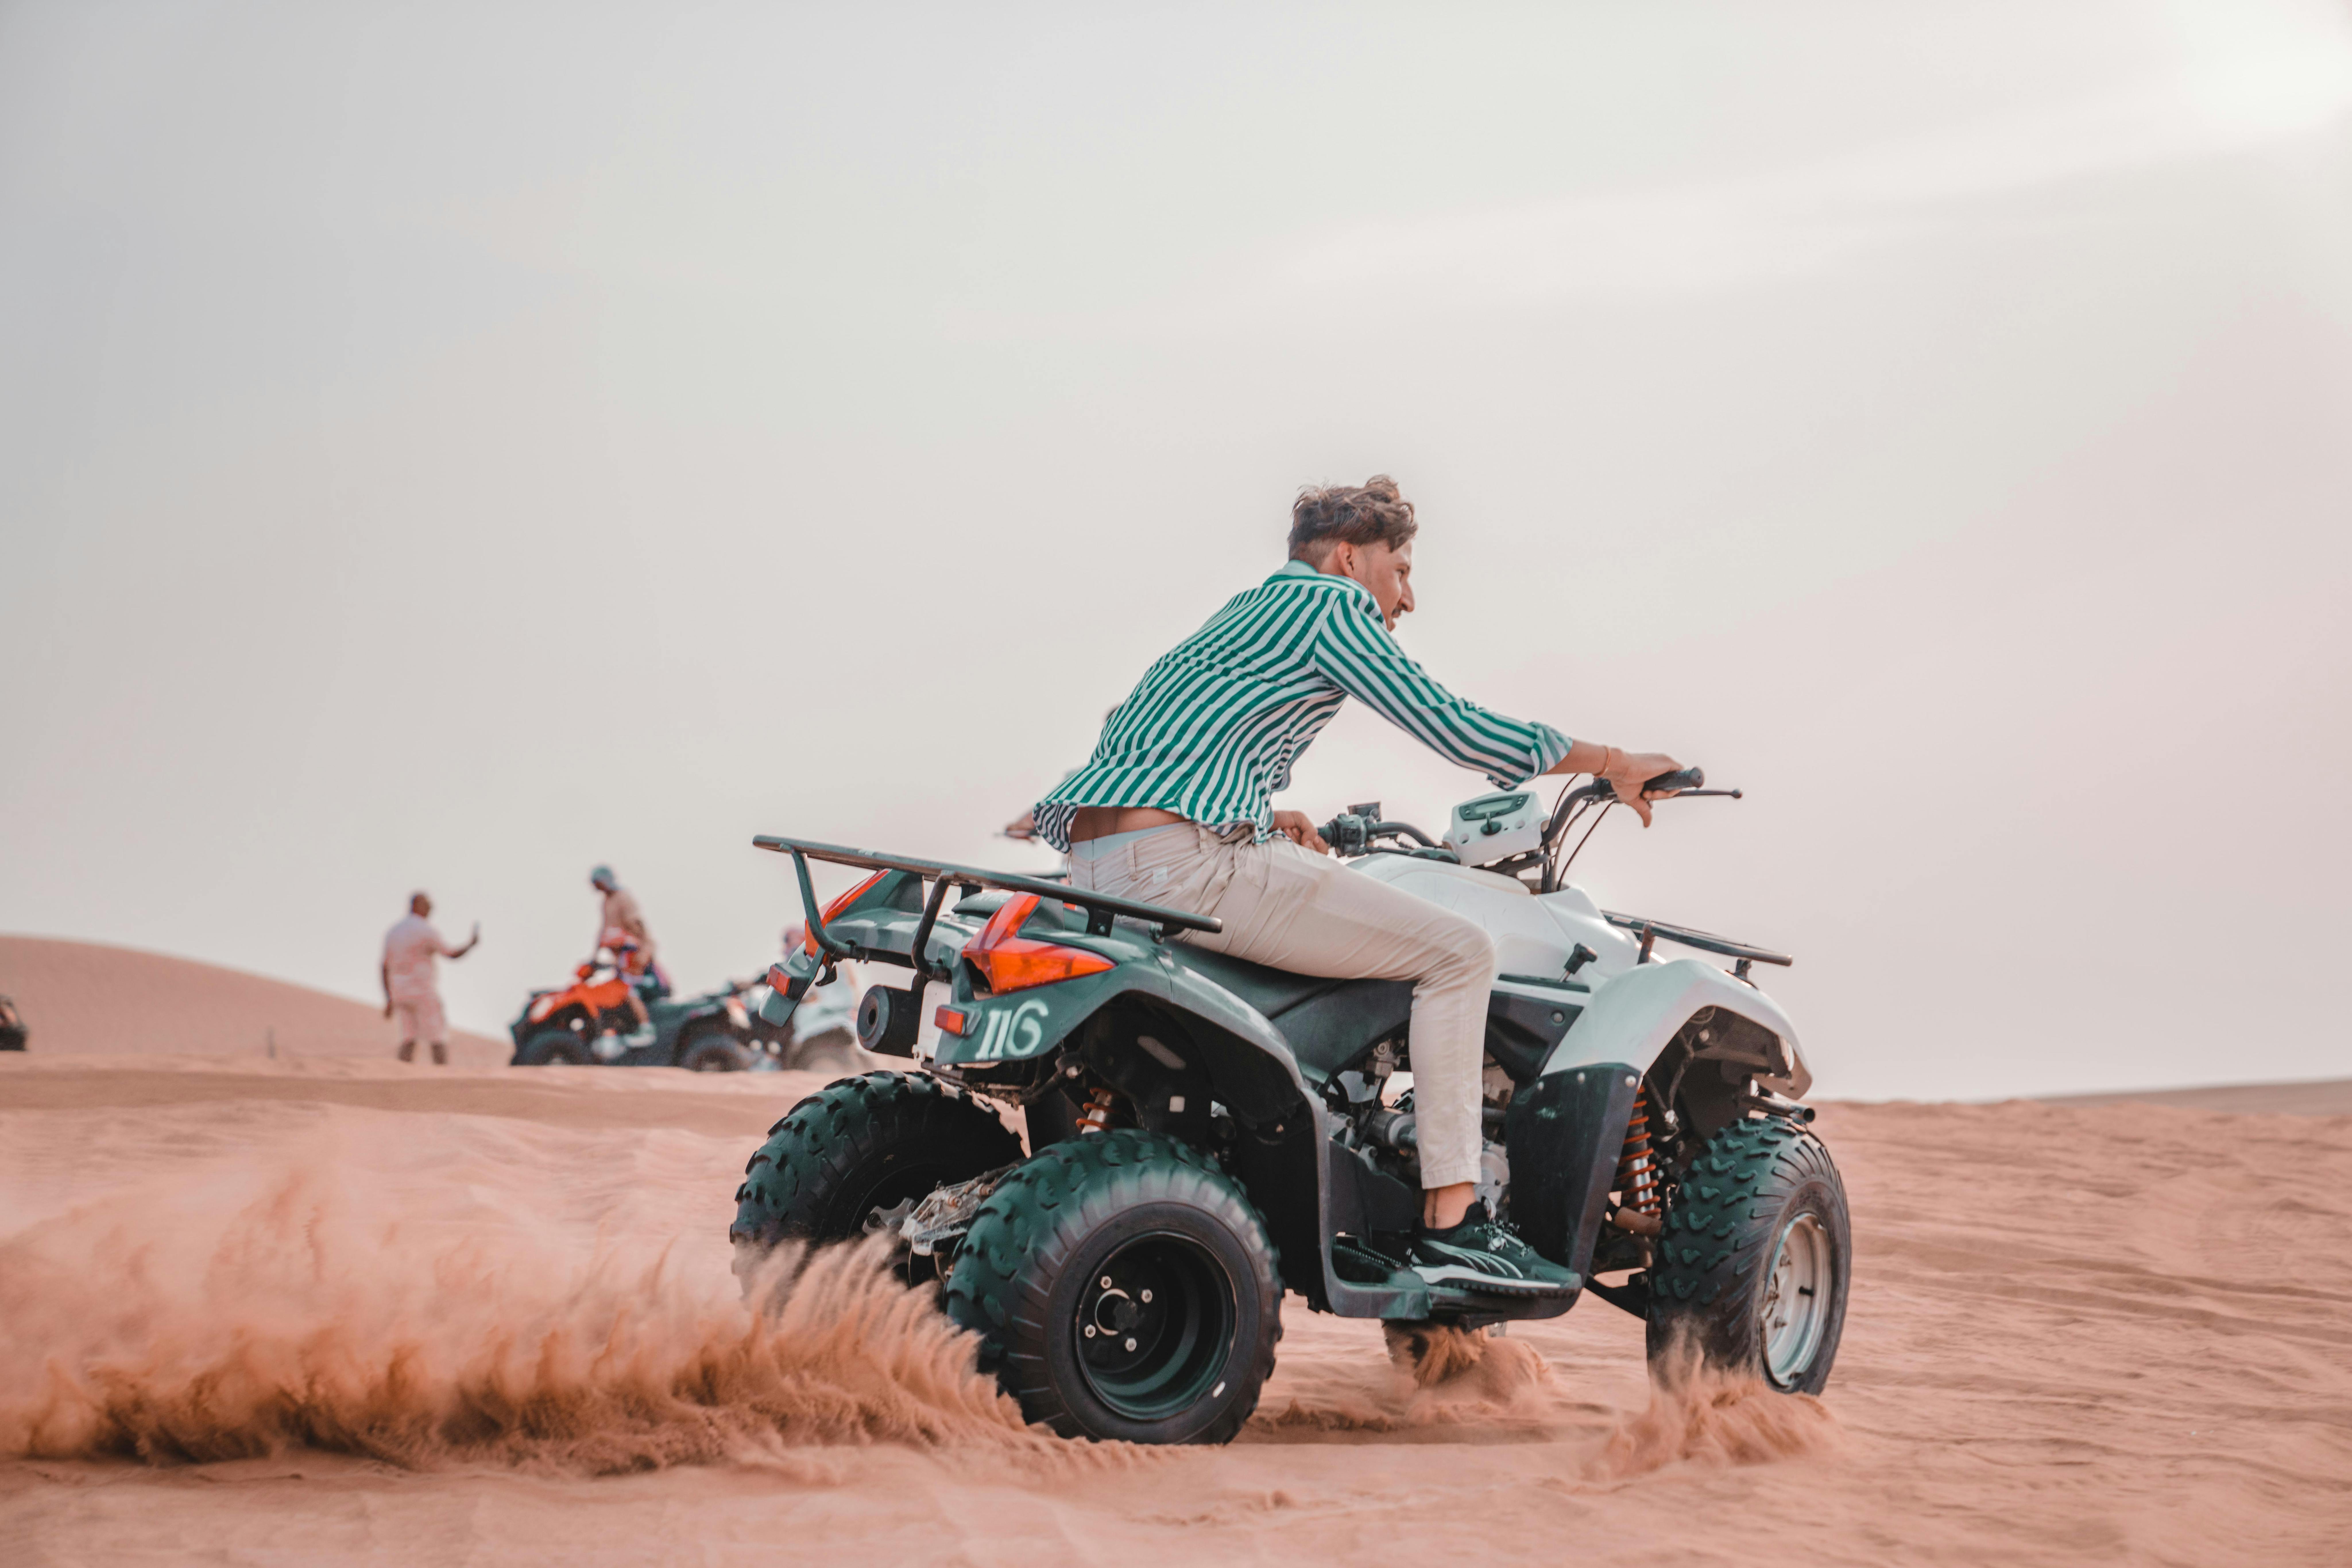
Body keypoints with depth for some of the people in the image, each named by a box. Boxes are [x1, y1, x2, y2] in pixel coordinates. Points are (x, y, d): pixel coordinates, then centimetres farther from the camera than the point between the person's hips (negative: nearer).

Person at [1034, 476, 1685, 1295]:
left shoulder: (1240, 613, 30)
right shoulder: (1332, 603, 4)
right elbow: (1453, 726, -2)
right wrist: (1613, 762, 9)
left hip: (1094, 866, 10)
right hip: (1187, 859, -10)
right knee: (1457, 951, -4)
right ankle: (1450, 1226, -7)